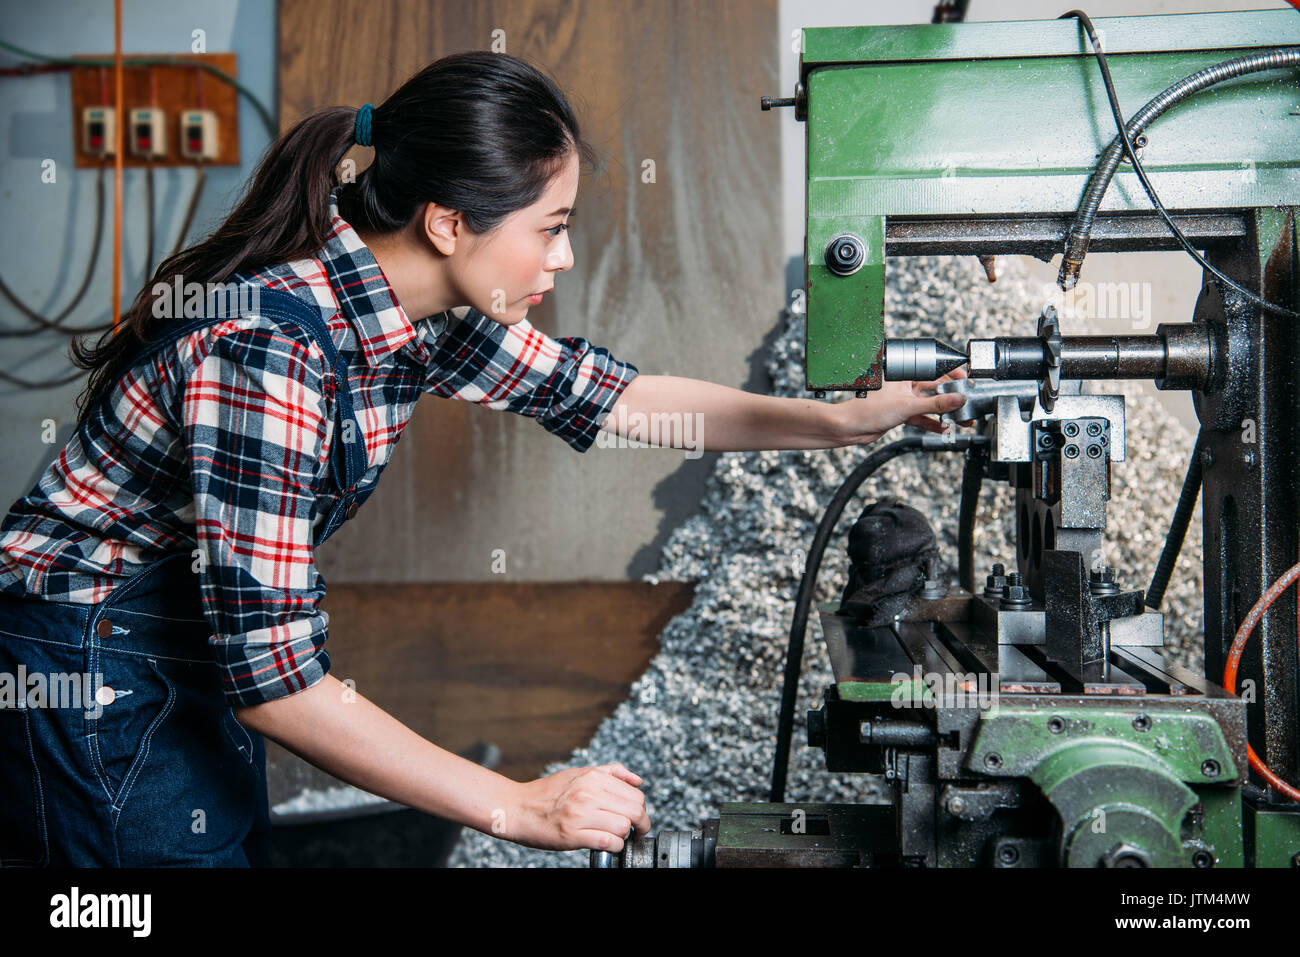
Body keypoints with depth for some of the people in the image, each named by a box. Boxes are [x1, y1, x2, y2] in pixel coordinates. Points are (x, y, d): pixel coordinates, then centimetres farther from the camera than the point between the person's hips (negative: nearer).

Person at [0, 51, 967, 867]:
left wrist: (844, 419, 7)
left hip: (205, 647, 8)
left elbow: (597, 391, 7)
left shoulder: (418, 300, -8)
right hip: (90, 677, -8)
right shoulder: (264, 347, -32)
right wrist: (519, 806, -30)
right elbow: (273, 678, -32)